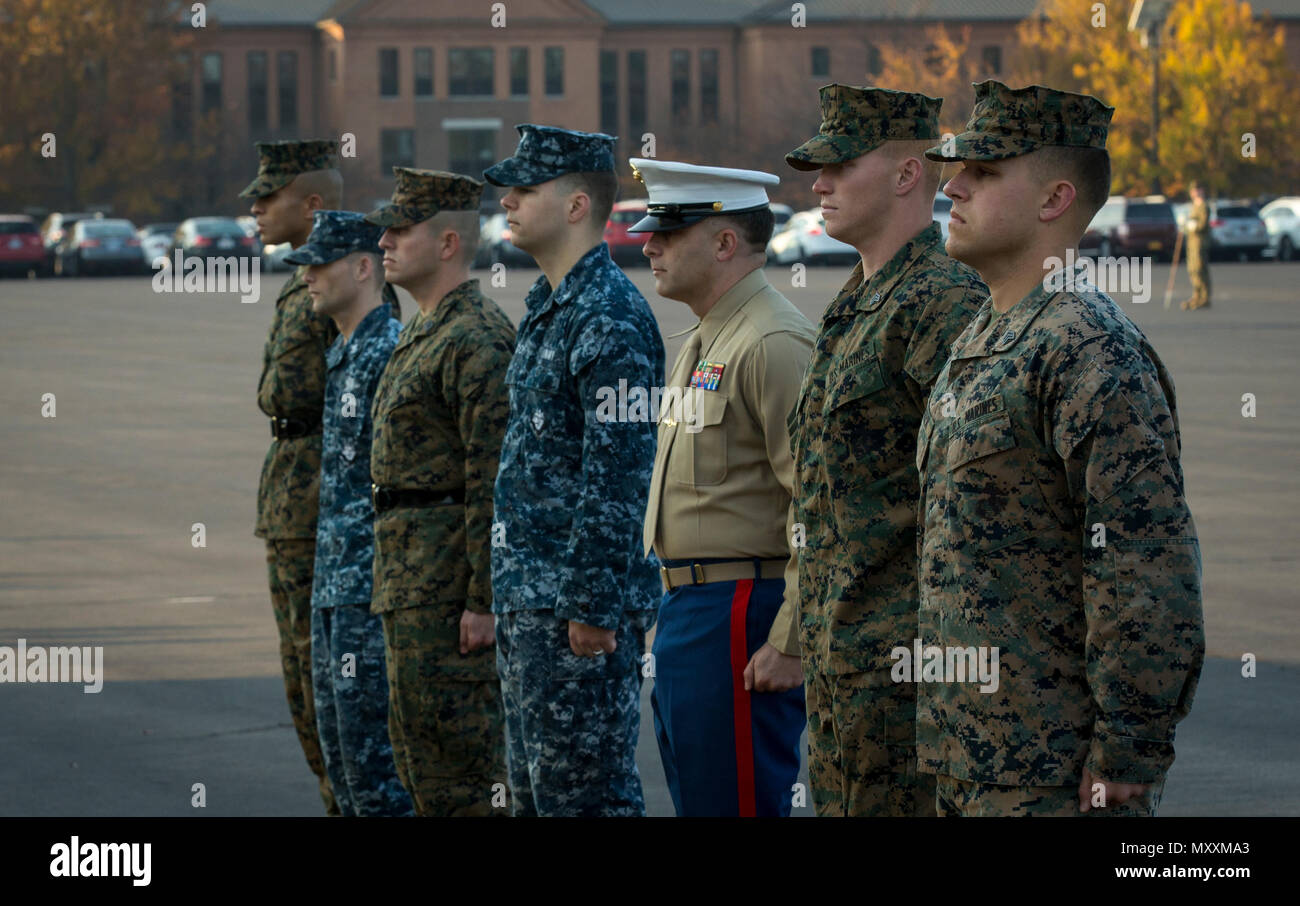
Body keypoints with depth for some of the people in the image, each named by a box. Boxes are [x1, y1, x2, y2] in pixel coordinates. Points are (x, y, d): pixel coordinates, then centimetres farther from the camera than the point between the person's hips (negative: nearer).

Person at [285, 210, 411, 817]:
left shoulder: (393, 352, -15)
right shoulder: (340, 354, 16)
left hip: (376, 586, -10)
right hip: (333, 585, 10)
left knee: (371, 744, -8)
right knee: (339, 741, 13)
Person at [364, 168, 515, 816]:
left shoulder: (478, 341, -17)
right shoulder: (422, 335, 17)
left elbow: (498, 481, -21)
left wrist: (484, 601, -23)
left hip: (448, 583, -11)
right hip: (411, 584, 11)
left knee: (464, 761, -8)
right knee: (417, 748, 15)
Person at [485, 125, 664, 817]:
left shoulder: (610, 318, -17)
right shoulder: (546, 308, 16)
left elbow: (619, 474, -21)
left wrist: (594, 608, -22)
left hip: (576, 606, -10)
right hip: (527, 604, 10)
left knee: (583, 791, -6)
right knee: (533, 789, 15)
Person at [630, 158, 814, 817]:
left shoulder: (775, 343, -16)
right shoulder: (702, 343, 18)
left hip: (739, 617, -10)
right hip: (686, 614, 10)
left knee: (735, 803, -8)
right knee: (695, 796, 14)